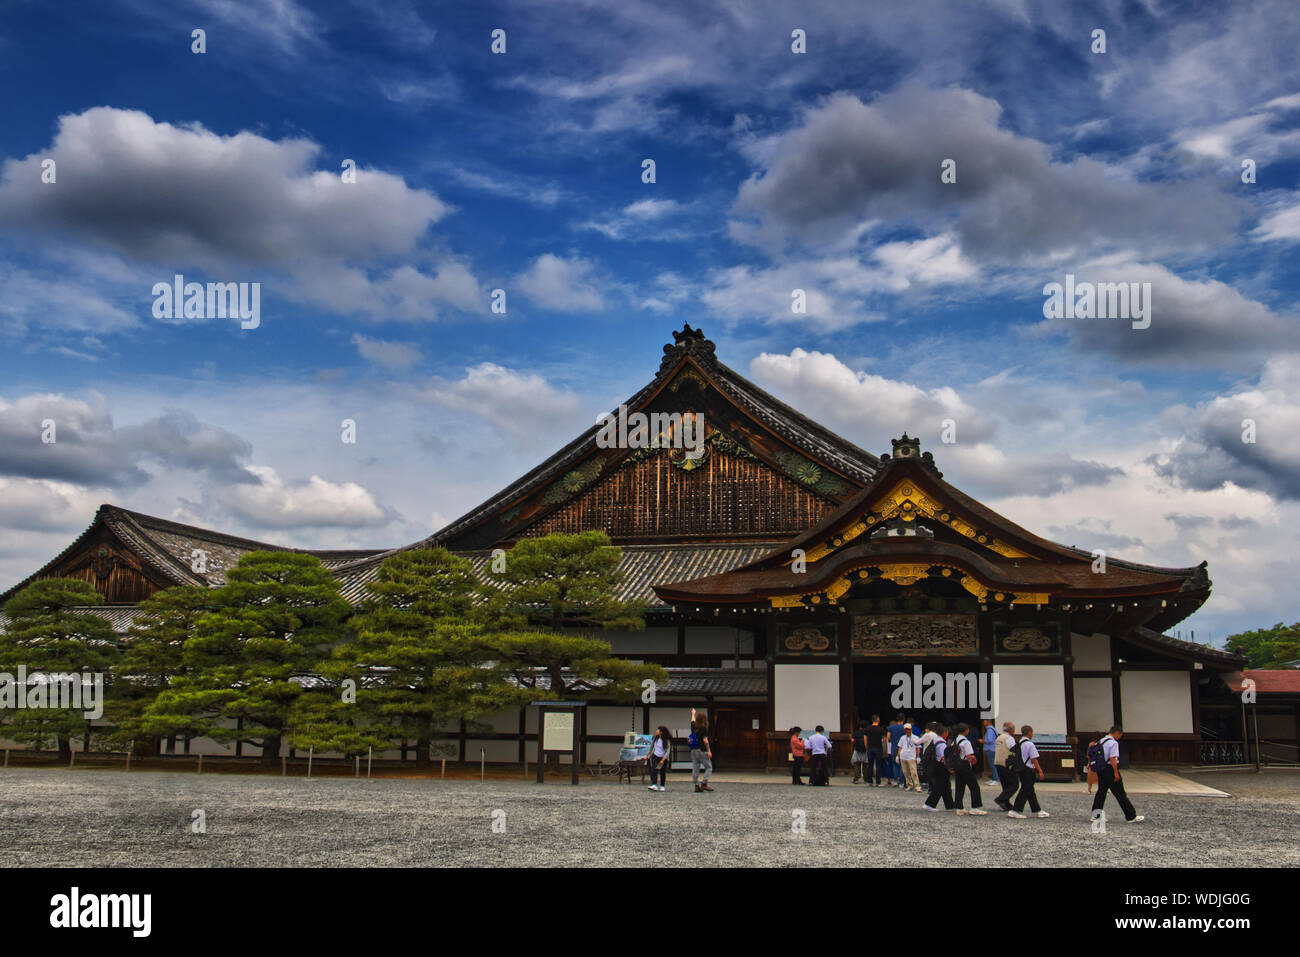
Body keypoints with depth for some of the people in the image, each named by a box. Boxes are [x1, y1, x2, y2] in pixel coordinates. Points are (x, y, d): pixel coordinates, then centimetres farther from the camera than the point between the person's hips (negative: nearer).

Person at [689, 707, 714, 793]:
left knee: (695, 769, 7)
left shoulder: (694, 727, 8)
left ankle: (696, 786, 8)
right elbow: (705, 740, -17)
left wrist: (693, 714, 50)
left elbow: (693, 720, 30)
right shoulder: (704, 728, -11)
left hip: (693, 750, 7)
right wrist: (709, 750, -13)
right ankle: (704, 783, -8)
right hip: (702, 751, -7)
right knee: (709, 767, 2)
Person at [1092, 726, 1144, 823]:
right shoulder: (1113, 743, -13)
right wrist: (1116, 773, -17)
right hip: (1110, 770, -8)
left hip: (1100, 770, 8)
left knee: (1101, 792, 12)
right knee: (1120, 794, -3)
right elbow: (1112, 759, -19)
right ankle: (1131, 817, 3)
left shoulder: (1101, 741, 14)